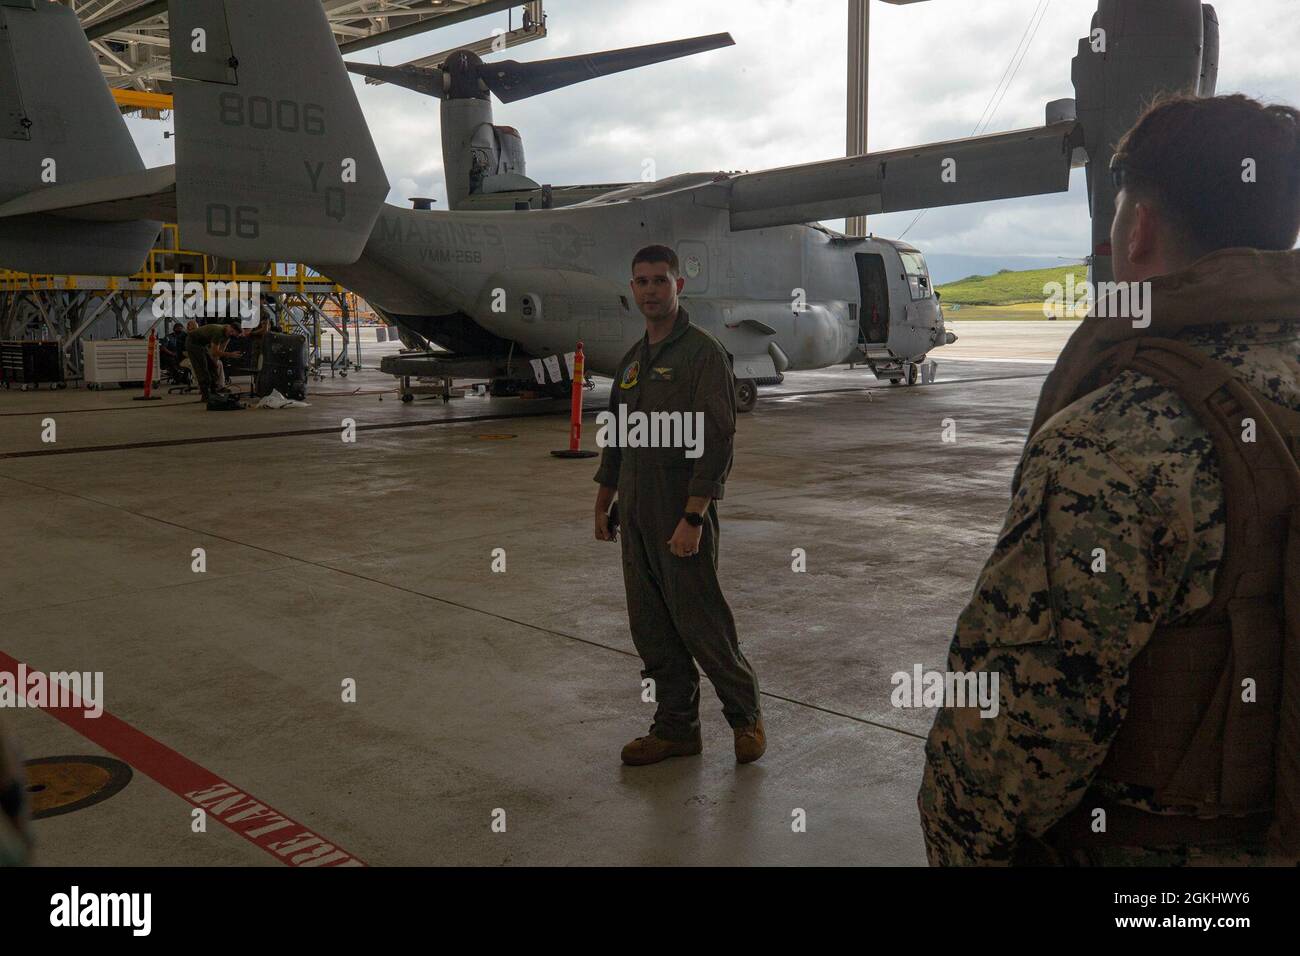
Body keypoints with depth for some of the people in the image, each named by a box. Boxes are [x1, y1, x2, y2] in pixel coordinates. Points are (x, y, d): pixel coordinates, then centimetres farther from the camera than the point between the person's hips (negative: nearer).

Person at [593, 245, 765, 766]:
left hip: (682, 512, -8)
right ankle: (676, 728, 22)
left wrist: (693, 518, -22)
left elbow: (715, 442, -17)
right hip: (636, 513, 8)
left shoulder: (703, 352, -11)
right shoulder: (632, 359, 14)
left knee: (700, 621, -1)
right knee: (650, 627, 10)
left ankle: (746, 714, 21)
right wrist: (603, 503, 18)